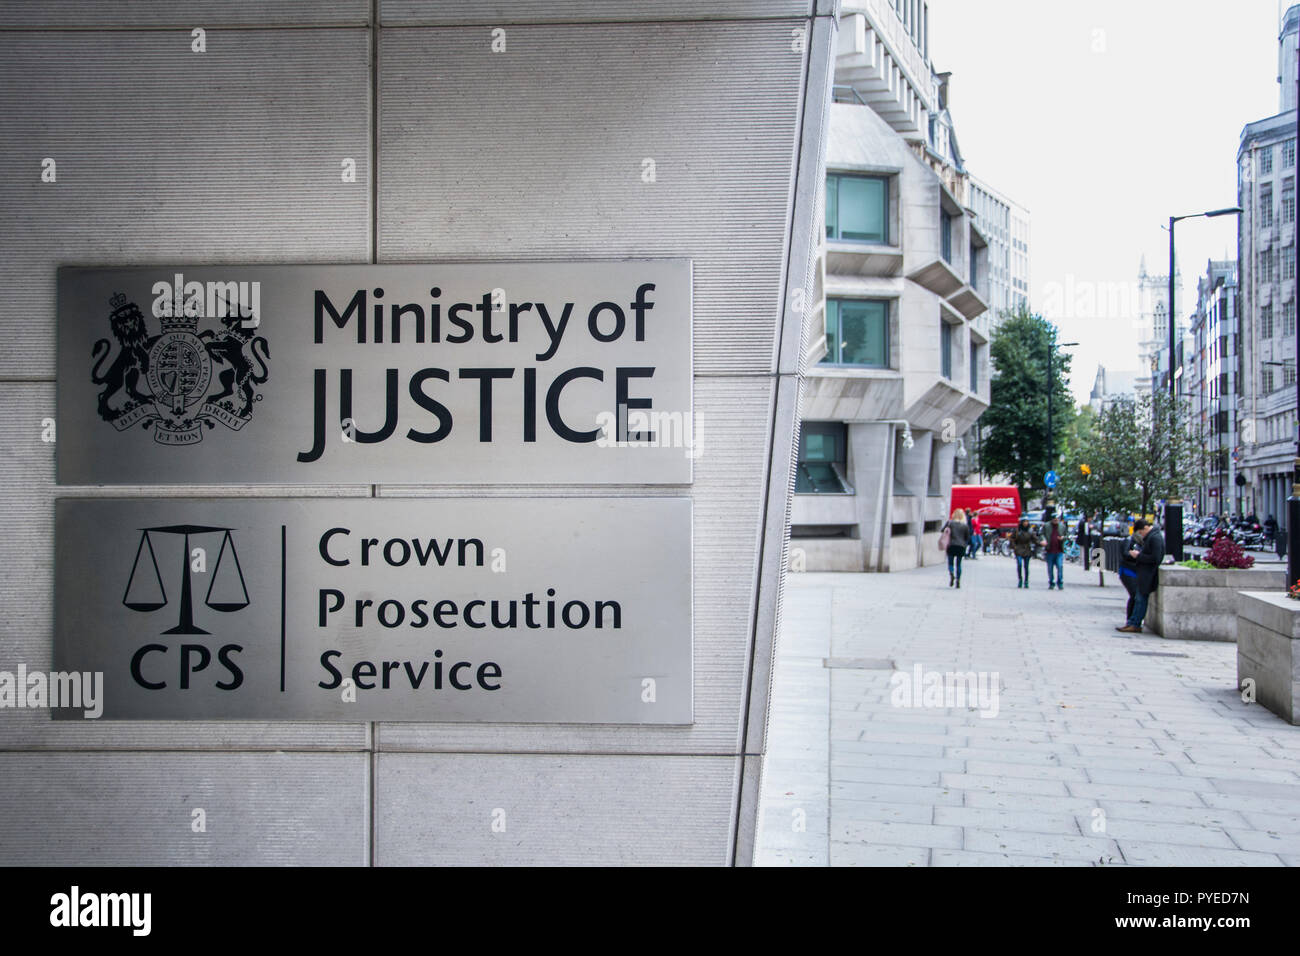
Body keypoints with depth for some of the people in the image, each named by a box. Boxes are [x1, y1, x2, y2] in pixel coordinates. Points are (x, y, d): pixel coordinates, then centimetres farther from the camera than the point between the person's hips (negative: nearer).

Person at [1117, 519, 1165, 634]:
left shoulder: (1155, 538, -18)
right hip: (1144, 574, 10)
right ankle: (1132, 623, 15)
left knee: (1141, 599, -5)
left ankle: (1135, 625, 0)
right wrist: (1138, 552, 7)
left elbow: (1155, 558, -24)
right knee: (1138, 599, 11)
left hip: (1148, 575, -10)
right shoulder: (1149, 537, 13)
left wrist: (1138, 556, -16)